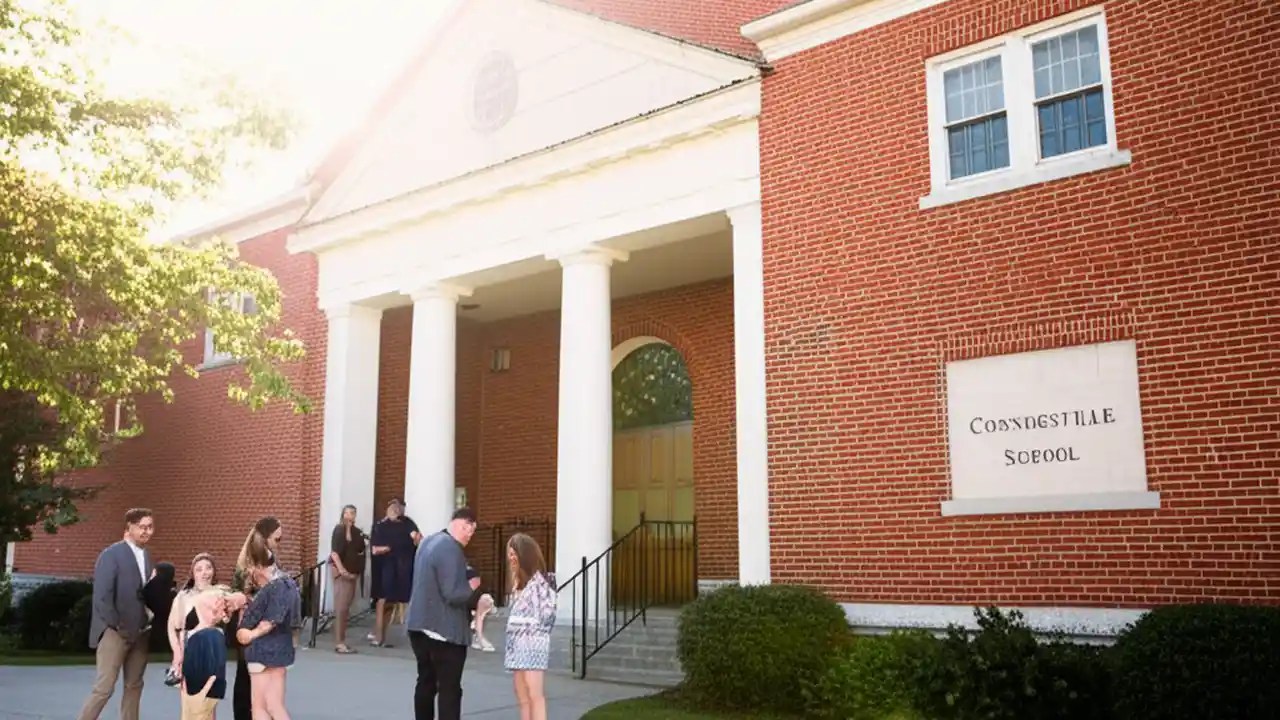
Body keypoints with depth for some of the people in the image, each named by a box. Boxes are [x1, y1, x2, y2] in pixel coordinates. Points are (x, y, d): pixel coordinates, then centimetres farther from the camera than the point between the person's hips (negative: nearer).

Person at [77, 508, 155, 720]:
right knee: (104, 687, -8)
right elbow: (101, 595, -15)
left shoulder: (147, 556, 11)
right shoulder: (111, 554, -9)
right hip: (115, 631, -7)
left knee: (134, 687, 9)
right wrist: (116, 625, -14)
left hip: (139, 632, 7)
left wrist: (149, 624, 2)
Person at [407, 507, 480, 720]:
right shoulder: (451, 549, -19)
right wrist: (471, 585, -6)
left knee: (426, 683, 17)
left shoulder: (428, 542, 12)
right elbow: (452, 594, -24)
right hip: (445, 631, -9)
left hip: (420, 625, 9)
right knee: (450, 689, -4)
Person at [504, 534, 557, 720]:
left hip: (532, 643, -9)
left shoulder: (539, 580, -8)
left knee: (534, 695, -11)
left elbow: (547, 613, -14)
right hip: (517, 644, 9)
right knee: (522, 700, 6)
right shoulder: (519, 582, 18)